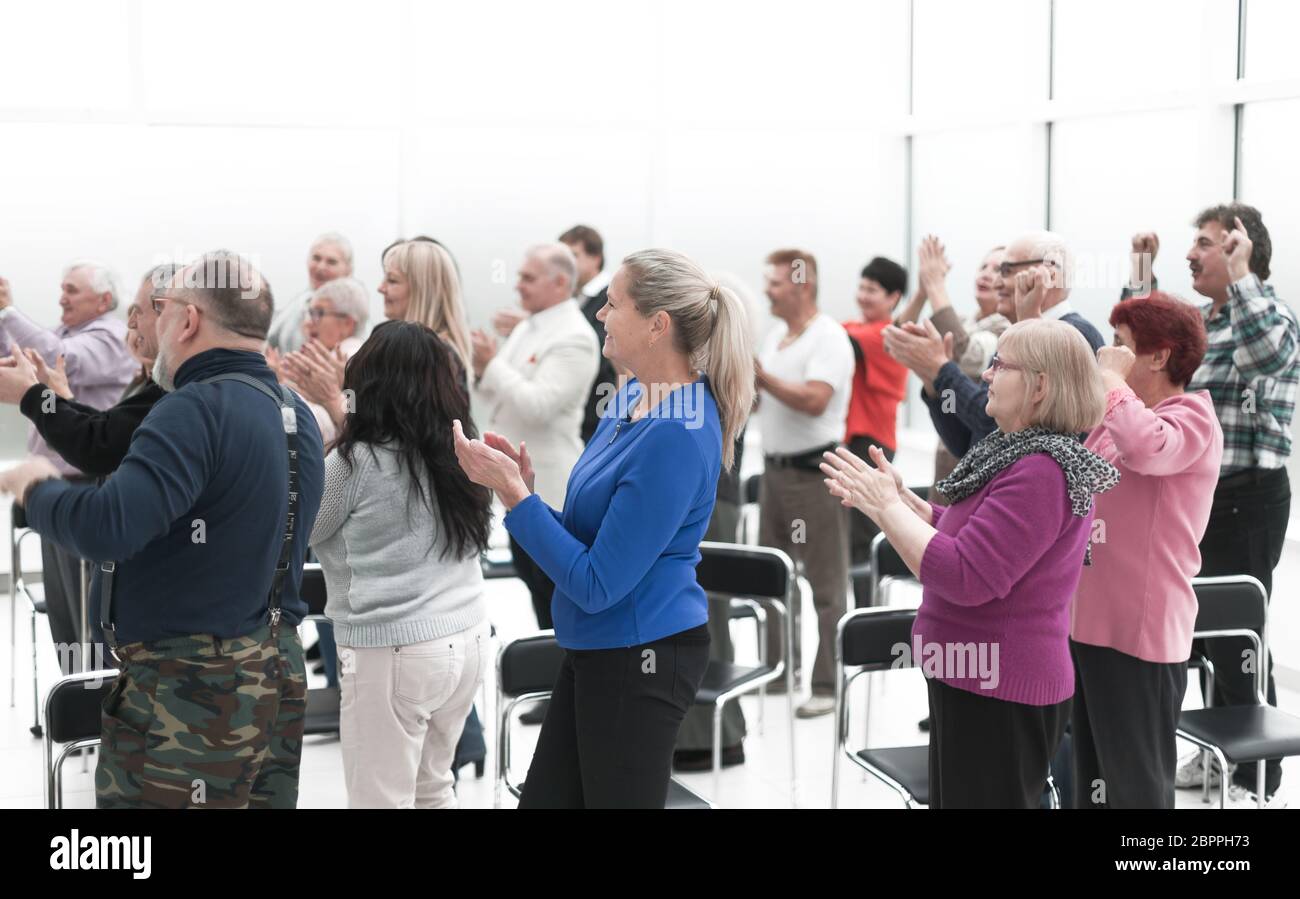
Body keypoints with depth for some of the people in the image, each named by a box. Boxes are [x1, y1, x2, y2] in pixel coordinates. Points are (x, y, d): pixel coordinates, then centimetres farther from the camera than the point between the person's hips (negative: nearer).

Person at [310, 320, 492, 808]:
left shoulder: (356, 461, -12)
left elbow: (300, 531, 2)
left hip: (393, 653, -7)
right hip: (468, 640, 7)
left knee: (382, 800, 4)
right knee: (431, 789, 22)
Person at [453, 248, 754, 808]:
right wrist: (520, 483, -4)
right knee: (543, 799, 15)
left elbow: (596, 585, -21)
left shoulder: (677, 437, -23)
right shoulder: (634, 398, 5)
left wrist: (513, 491, -19)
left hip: (642, 655, -9)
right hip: (594, 650, 9)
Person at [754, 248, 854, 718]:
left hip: (815, 471, -9)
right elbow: (759, 398, 20)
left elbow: (814, 400, -25)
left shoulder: (828, 337, -12)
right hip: (775, 467, 9)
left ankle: (827, 684, 0)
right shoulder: (776, 335, 14)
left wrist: (762, 376, -25)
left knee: (824, 585, -4)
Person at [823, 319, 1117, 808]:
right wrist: (900, 498, 5)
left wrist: (887, 505, -20)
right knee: (950, 799, 21)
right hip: (980, 682, 10)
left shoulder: (1041, 472, -24)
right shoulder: (1023, 454, 9)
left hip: (999, 697, -10)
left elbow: (965, 578, -29)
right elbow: (969, 542, 18)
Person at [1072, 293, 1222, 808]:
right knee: (1093, 782, 18)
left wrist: (1111, 378, -21)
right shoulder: (1115, 418, 14)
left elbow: (1145, 449, -35)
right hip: (1090, 621, 9)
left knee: (1135, 785, 1)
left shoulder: (1193, 417, -12)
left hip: (1141, 631, -9)